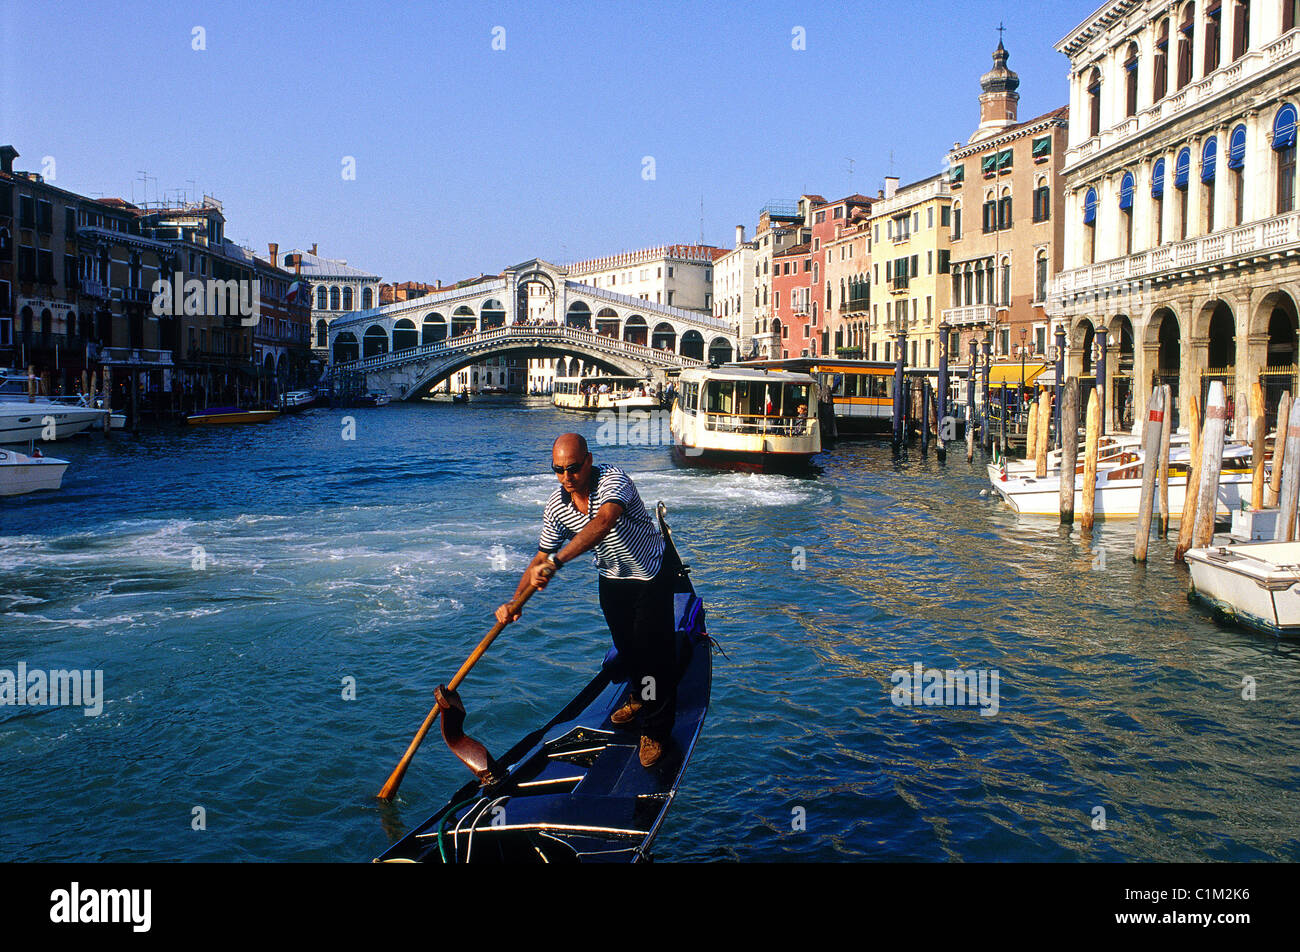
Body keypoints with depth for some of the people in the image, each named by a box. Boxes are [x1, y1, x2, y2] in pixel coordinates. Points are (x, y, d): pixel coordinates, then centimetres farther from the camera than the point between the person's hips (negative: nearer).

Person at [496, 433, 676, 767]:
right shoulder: (556, 506, -13)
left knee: (653, 649, -6)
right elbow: (541, 557, -7)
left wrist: (556, 561, -59)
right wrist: (515, 600, -21)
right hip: (612, 579, 6)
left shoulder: (612, 480, -32)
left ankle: (654, 731, 8)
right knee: (625, 645, 19)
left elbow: (603, 521, -51)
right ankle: (639, 696, 48)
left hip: (651, 573, -6)